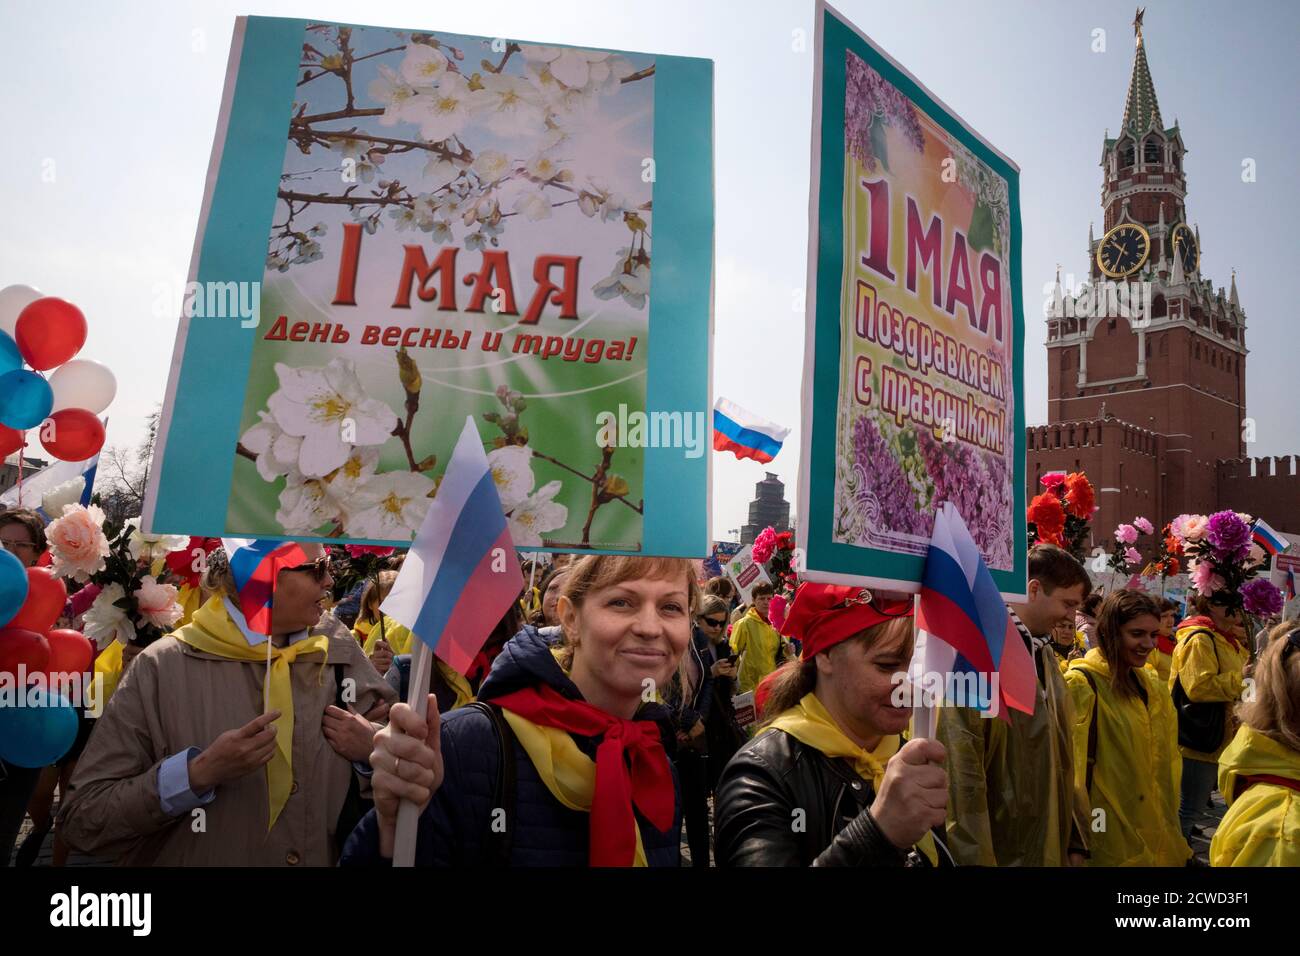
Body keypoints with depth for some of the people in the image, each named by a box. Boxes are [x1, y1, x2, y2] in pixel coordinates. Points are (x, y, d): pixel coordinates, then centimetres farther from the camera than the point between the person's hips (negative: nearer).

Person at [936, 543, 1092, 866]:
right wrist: (974, 859, -21)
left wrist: (1075, 841, 12)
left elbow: (1060, 756, 13)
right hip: (997, 850, -7)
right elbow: (960, 767, -21)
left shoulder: (1046, 656, 10)